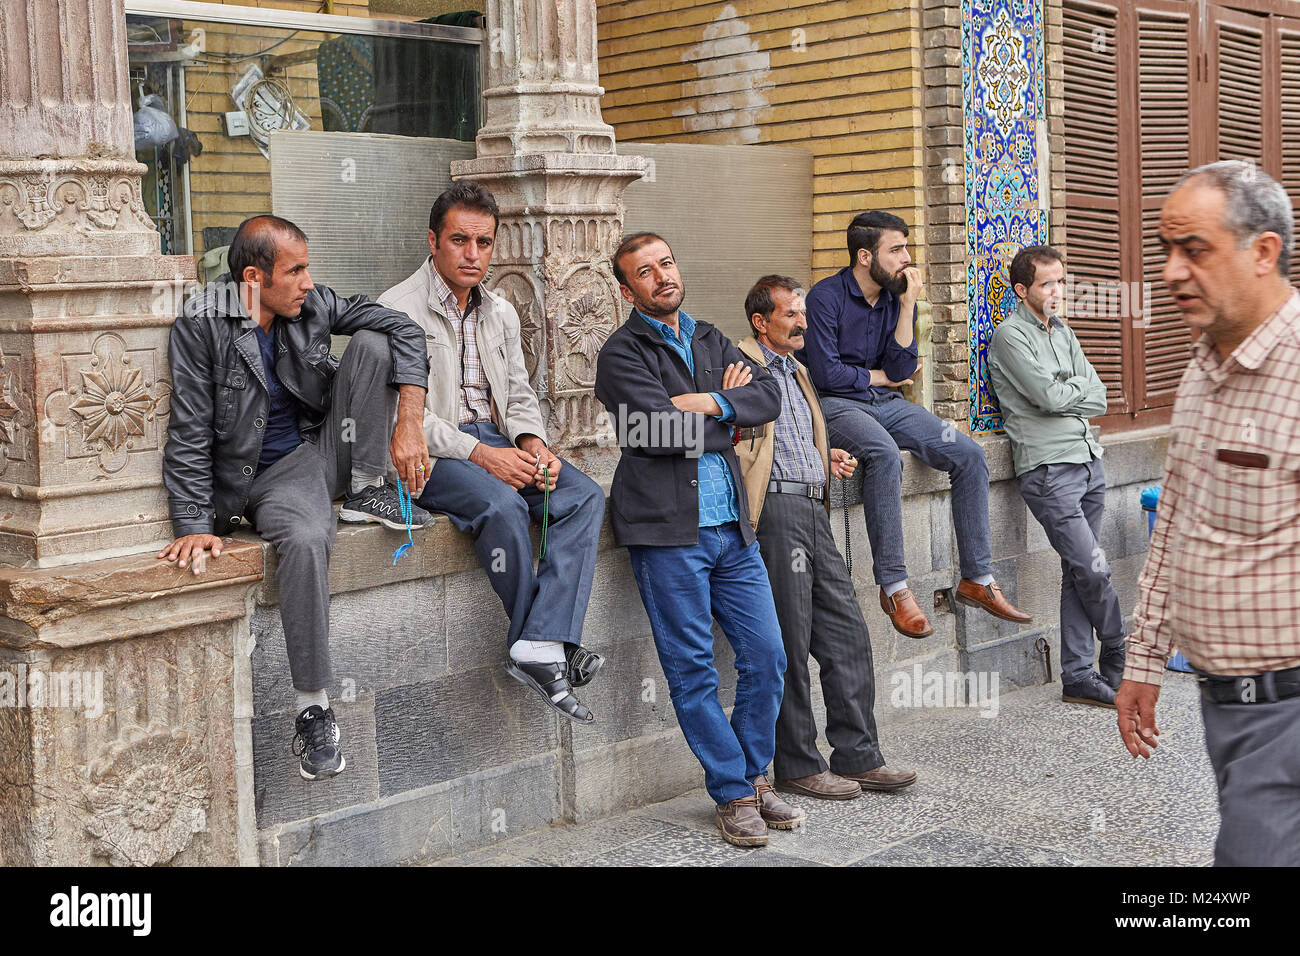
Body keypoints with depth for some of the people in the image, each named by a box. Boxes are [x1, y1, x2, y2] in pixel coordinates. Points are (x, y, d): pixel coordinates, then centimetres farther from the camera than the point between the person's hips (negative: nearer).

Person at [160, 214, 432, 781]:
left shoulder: (311, 305, -1)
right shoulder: (202, 325, -14)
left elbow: (402, 330, -3)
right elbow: (190, 433, -14)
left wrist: (408, 426, -16)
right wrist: (195, 523, -23)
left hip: (321, 451, 5)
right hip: (262, 477, -5)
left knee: (373, 343, -11)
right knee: (305, 537, -39)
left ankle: (366, 492, -5)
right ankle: (313, 713, -30)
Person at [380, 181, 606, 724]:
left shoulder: (501, 313, 18)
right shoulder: (400, 308, -5)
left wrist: (532, 442, -5)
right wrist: (480, 454, -21)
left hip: (498, 444, 7)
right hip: (431, 454, -6)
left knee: (584, 496, -19)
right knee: (502, 505, -35)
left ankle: (540, 650, -31)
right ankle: (551, 646, -19)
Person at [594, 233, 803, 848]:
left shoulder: (709, 341, 18)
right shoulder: (622, 353, -2)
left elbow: (768, 398, 5)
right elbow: (658, 431, -16)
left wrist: (709, 403, -11)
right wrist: (726, 416, -1)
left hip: (731, 526, 6)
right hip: (668, 529, -6)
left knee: (766, 655, 6)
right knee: (693, 669, 0)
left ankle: (753, 777, 22)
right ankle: (735, 795, 11)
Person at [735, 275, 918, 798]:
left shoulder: (795, 372, 26)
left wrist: (827, 458, 18)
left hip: (814, 511, 9)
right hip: (776, 509, -9)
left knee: (848, 634, 7)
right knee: (790, 646, -3)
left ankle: (858, 756, 14)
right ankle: (798, 767, 7)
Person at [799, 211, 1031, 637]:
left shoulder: (899, 298, 8)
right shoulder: (826, 297, -11)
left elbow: (901, 369, -3)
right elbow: (825, 373, -16)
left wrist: (907, 306, -10)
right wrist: (880, 376, -2)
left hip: (885, 402, 7)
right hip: (836, 405, -7)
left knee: (969, 455, -10)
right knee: (884, 453, -38)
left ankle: (977, 578, -4)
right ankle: (893, 587, -32)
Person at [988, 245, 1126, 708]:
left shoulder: (1062, 332, 18)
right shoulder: (1010, 335, -6)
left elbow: (1099, 399, 10)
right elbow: (1048, 396, -16)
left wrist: (1063, 393, -6)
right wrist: (1079, 387, 3)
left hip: (1088, 460, 7)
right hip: (1048, 468, -7)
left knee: (1078, 573, 6)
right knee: (1092, 569, -8)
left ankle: (1078, 677, 11)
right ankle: (1121, 656, 14)